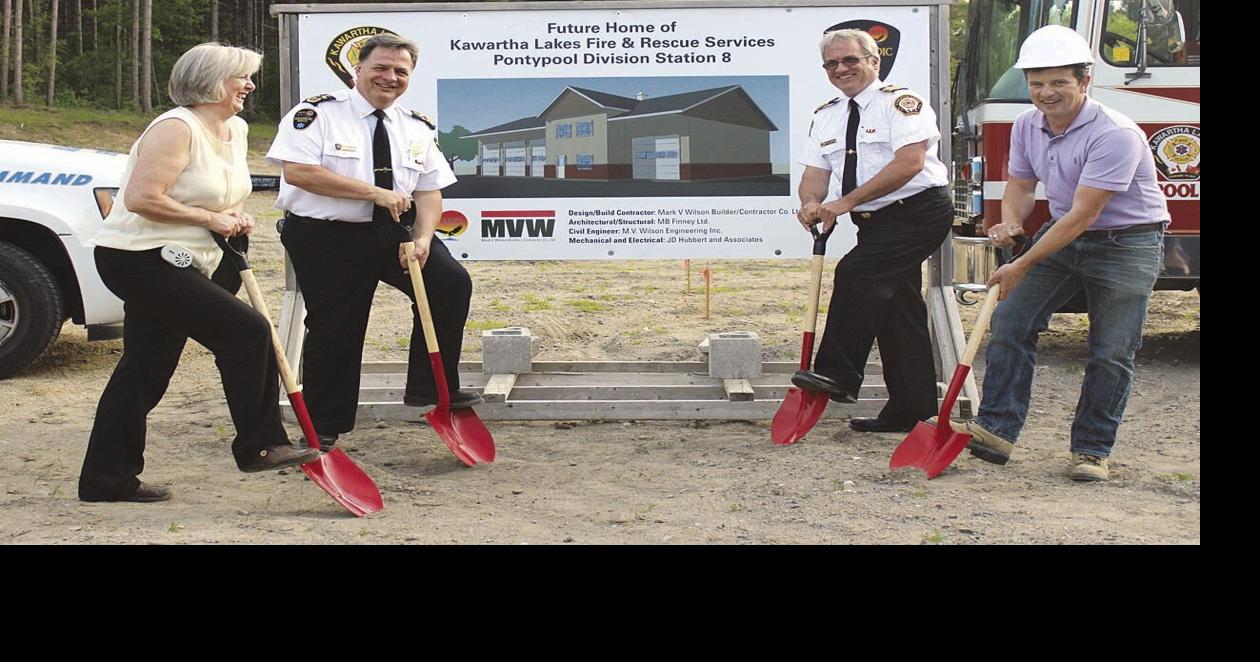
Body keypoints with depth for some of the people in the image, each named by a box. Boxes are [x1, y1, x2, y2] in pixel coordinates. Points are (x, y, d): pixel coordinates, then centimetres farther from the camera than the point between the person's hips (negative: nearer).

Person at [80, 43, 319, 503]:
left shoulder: (235, 130, 12)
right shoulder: (176, 128, -16)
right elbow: (141, 198, -24)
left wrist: (234, 217, 5)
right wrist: (211, 218, -18)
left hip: (175, 264, 10)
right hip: (139, 258, -10)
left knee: (145, 370, 11)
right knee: (247, 332, -14)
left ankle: (106, 479, 19)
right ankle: (259, 446, -3)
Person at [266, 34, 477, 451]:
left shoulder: (417, 128, 9)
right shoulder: (318, 114, -7)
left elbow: (429, 191, 6)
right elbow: (298, 171, -21)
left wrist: (422, 237, -15)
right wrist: (375, 192, -23)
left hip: (393, 231, 4)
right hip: (325, 237, -4)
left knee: (451, 282, -15)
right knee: (333, 331, 1)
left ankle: (429, 387, -2)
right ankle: (324, 429, 20)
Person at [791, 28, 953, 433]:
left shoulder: (900, 102, -9)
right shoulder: (825, 116, 13)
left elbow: (909, 162, -22)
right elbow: (815, 173, 8)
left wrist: (847, 202, -24)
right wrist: (812, 202, -18)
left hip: (919, 212, -8)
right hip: (876, 222, 8)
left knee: (855, 273, -24)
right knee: (897, 311, 9)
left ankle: (838, 376, -17)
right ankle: (909, 413, 14)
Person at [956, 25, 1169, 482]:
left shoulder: (1115, 135, -24)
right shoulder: (1027, 126, -2)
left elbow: (1081, 215, -26)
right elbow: (1021, 185, 10)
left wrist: (1022, 266, -26)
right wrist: (1010, 222, -13)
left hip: (1126, 244, -6)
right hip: (1061, 236, 6)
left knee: (1111, 353, -3)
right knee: (1011, 321, -4)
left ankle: (1092, 450, 9)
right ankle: (996, 430, -1)